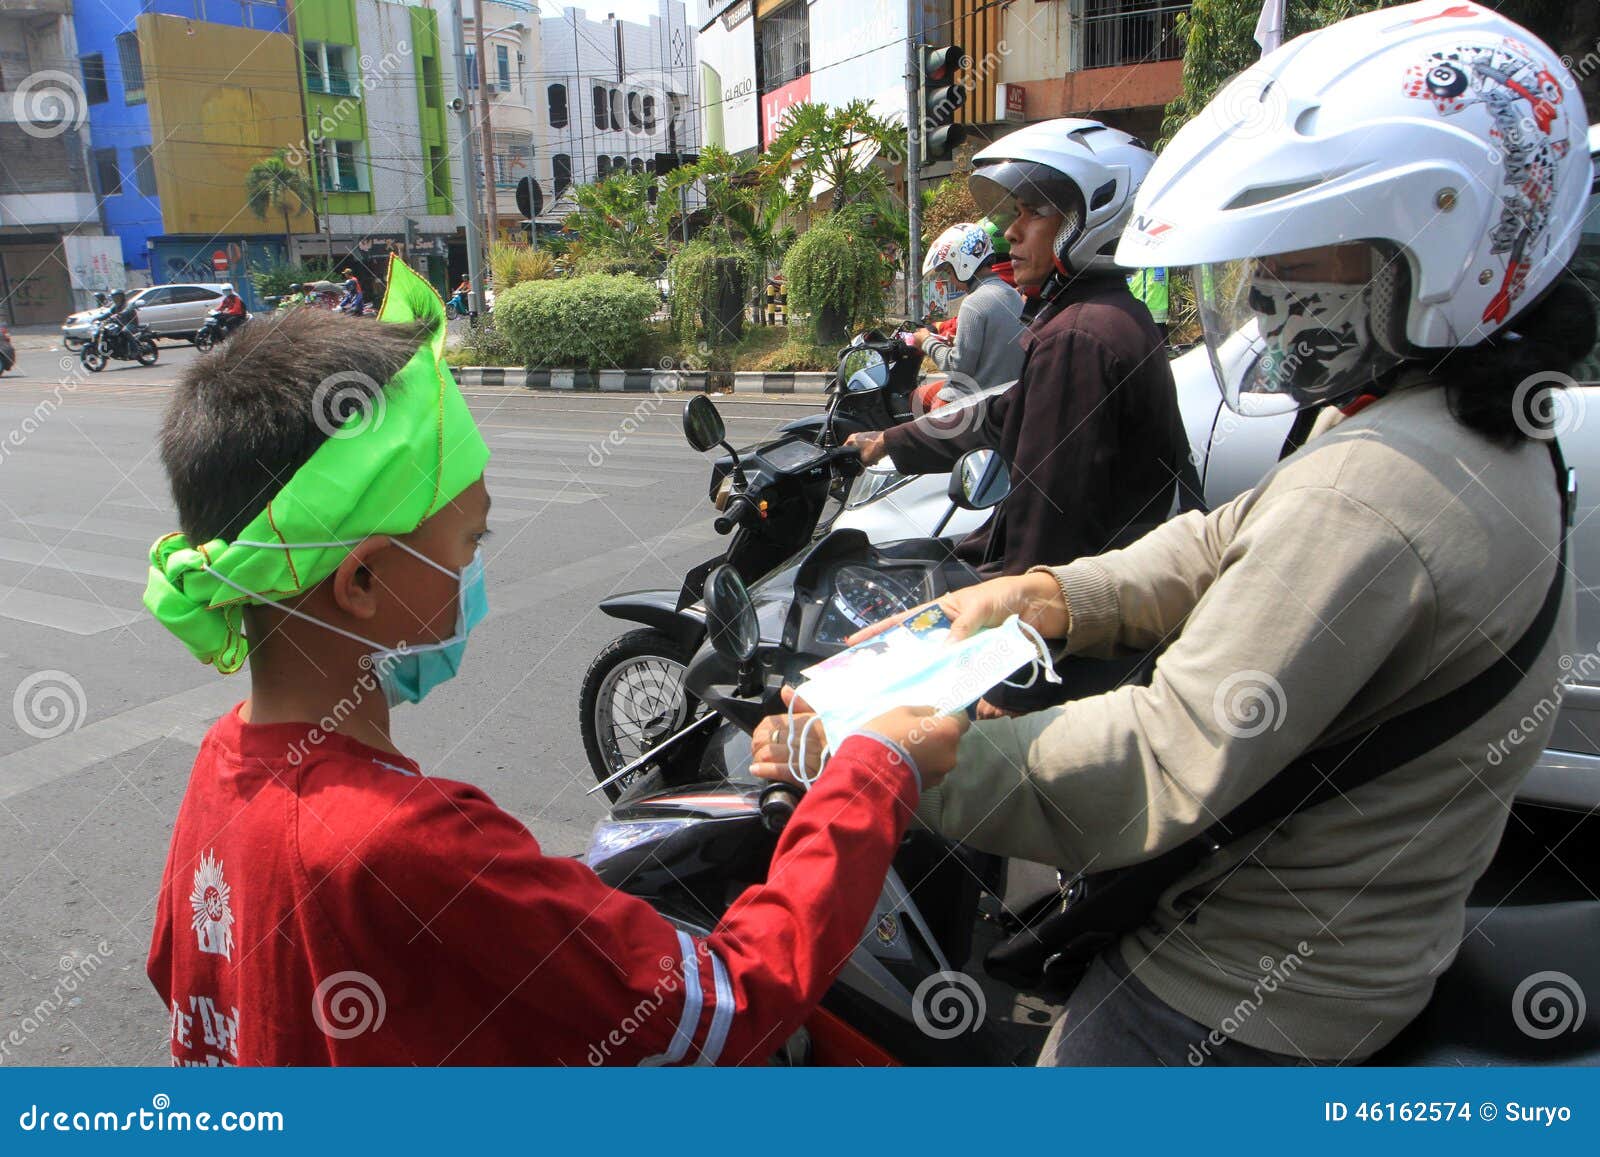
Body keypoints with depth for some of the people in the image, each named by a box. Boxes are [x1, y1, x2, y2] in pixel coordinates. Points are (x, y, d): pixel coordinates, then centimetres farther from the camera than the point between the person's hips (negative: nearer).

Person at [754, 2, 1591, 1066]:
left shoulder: (1369, 492, -31)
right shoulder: (1494, 439, 4)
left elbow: (1165, 769, -33)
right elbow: (1226, 548, 10)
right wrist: (1041, 596, -1)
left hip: (1239, 1005, -9)